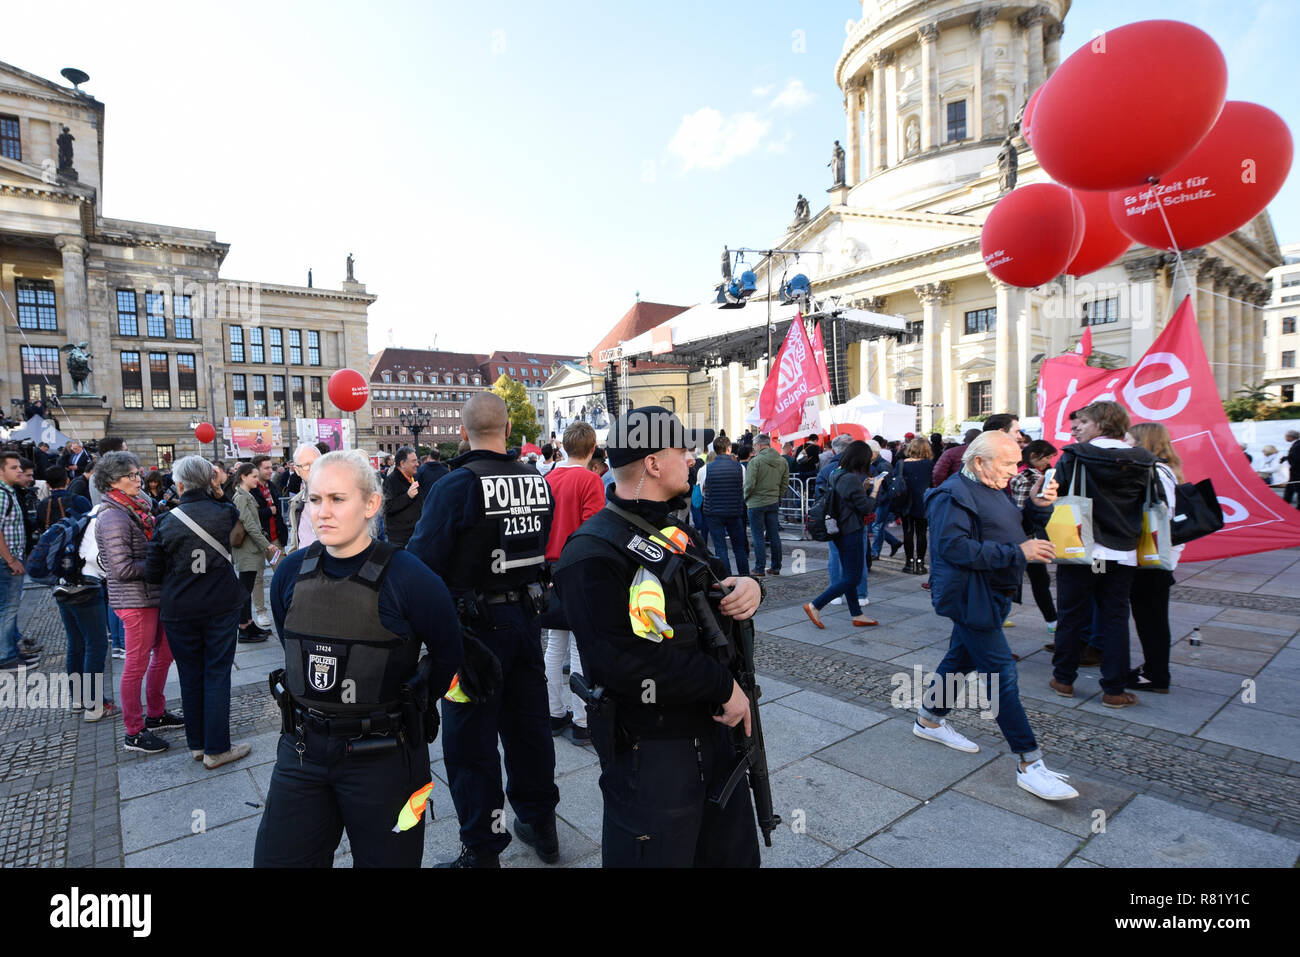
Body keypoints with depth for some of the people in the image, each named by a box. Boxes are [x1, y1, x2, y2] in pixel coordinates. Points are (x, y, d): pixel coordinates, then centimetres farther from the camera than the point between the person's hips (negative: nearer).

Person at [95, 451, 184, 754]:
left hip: (154, 595, 9)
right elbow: (123, 569, -21)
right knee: (137, 665, 2)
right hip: (135, 600, -9)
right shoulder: (114, 518, -17)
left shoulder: (135, 510, 10)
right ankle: (134, 733, 15)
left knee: (164, 654, 17)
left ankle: (155, 714, 33)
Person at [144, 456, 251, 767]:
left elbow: (152, 574, -2)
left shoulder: (166, 522, -8)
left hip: (179, 611, 1)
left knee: (190, 677, 15)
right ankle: (216, 749, 12)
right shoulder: (225, 513, -8)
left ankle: (197, 744, 28)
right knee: (217, 676, 7)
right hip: (221, 608, -1)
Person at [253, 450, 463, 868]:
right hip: (301, 752, 4)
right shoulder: (290, 573, -2)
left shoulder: (407, 578, -19)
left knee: (384, 860, 14)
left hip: (383, 758, -4)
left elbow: (447, 656, -5)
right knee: (275, 859, 13)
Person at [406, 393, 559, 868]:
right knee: (528, 723, 20)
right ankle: (540, 824, 36)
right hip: (527, 613, 6)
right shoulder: (539, 481, 0)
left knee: (470, 739, 9)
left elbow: (422, 562, -21)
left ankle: (482, 850, 22)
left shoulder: (456, 486, -18)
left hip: (476, 623, -6)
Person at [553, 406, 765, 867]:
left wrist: (748, 584, -5)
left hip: (715, 726, 9)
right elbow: (624, 664, -30)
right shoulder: (594, 553, -22)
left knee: (733, 852, 25)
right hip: (648, 751, -8)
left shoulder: (675, 530, 7)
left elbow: (715, 577, 20)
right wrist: (722, 685, -22)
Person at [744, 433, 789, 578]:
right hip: (774, 502, 6)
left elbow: (750, 484, -17)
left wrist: (746, 497, 0)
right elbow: (785, 483, 9)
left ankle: (759, 569, 4)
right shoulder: (782, 461, 5)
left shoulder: (755, 461, -15)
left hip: (756, 502, -6)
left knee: (758, 536, 1)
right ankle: (776, 567, 19)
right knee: (774, 535, 12)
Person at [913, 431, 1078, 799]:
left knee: (961, 658, 19)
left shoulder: (993, 491, 15)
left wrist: (1035, 504, 4)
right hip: (969, 598, -10)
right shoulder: (953, 495, -17)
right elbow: (955, 547, -27)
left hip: (993, 596, 10)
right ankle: (1029, 764, -1)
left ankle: (930, 720, 35)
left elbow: (1014, 533, 22)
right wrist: (1017, 552, -26)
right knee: (1002, 674, -8)